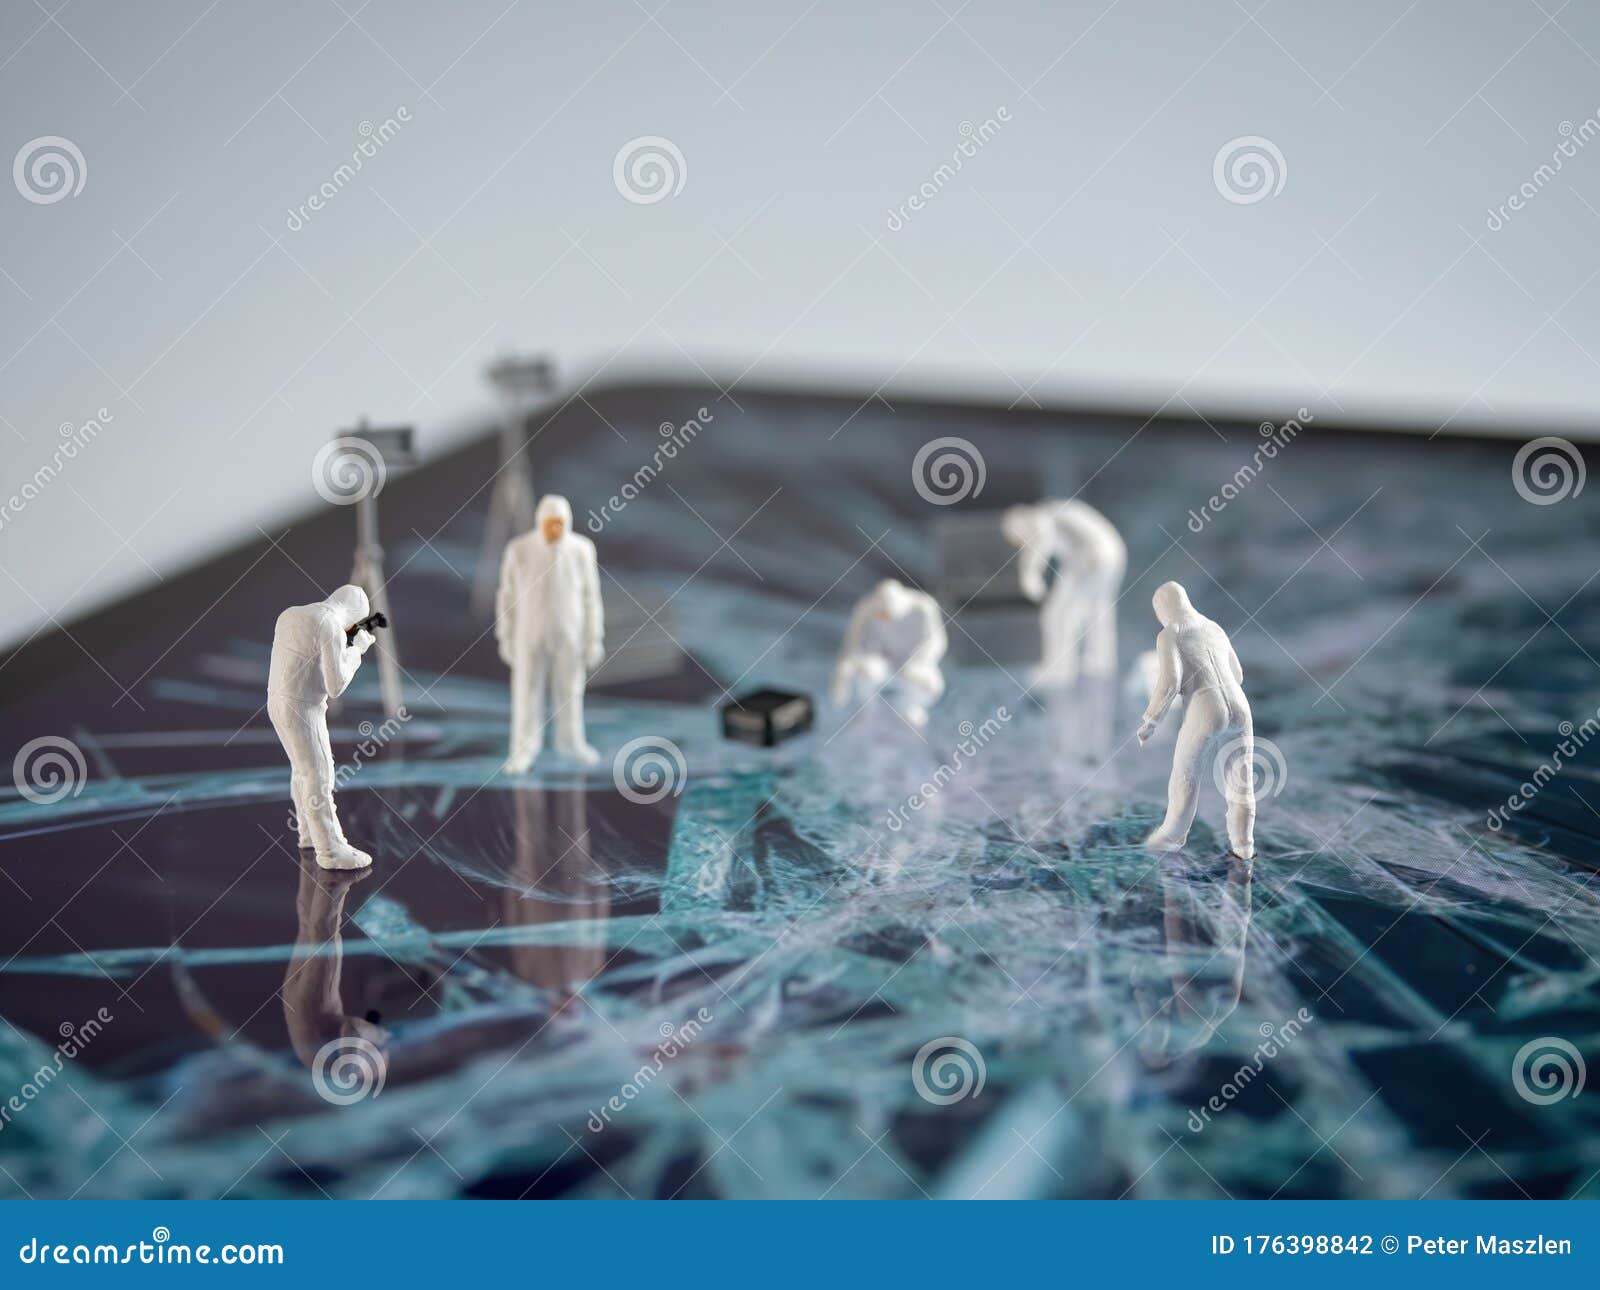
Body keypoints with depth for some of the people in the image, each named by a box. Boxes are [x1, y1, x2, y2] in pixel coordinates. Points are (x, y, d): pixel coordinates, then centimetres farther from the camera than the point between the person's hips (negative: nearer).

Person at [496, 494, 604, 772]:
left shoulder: (582, 549, -11)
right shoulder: (519, 550, -13)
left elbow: (590, 596, -4)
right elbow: (507, 595, -4)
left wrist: (594, 639, -3)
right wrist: (505, 638, -2)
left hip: (568, 632, 1)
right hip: (531, 631, -1)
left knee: (570, 689, 13)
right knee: (527, 691, 2)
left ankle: (570, 740, 34)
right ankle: (524, 749, 16)